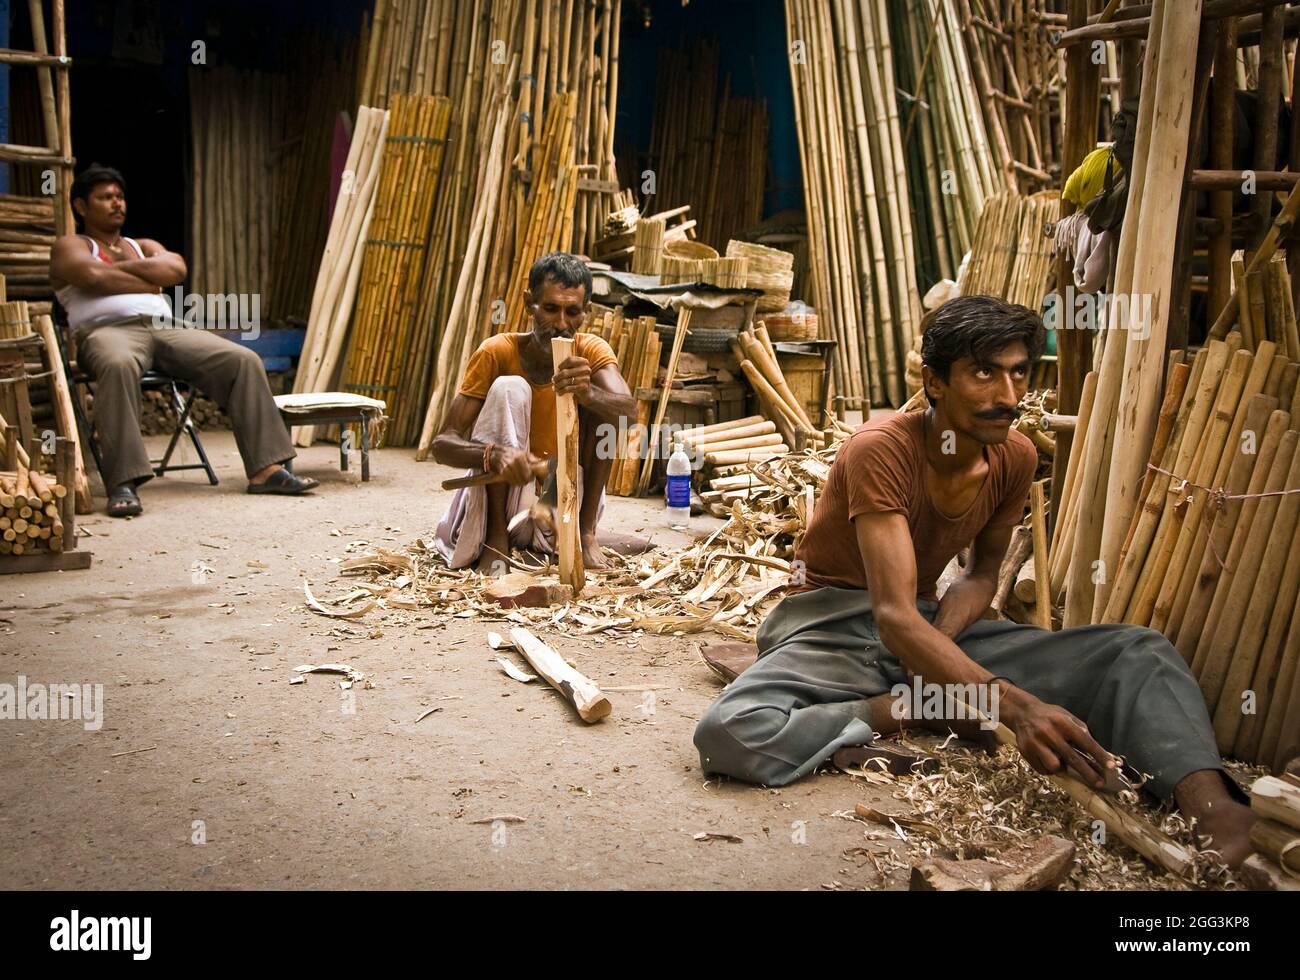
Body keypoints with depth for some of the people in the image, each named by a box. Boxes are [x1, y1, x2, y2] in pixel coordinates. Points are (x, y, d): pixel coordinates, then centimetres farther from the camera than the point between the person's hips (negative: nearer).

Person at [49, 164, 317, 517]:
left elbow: (175, 269, 8)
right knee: (119, 365, -44)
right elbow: (94, 277, -7)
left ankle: (264, 469, -25)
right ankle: (122, 484, -48)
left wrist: (119, 266, 5)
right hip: (108, 329, -5)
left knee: (243, 360, -19)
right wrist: (149, 282, 4)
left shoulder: (144, 246, 32)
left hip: (167, 328, 5)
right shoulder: (69, 246, 18)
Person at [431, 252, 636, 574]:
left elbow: (629, 410, -31)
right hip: (504, 494, -2)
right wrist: (495, 454, -45)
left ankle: (585, 530, -10)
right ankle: (496, 535, -17)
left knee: (601, 397, -17)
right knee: (509, 387, -25)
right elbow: (442, 443, -23)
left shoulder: (591, 351, -10)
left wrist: (588, 393, -54)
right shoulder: (496, 351, -16)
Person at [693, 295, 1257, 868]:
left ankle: (1209, 804, -37)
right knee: (730, 732, -37)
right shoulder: (881, 450, -24)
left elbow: (982, 574, 11)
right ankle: (911, 710, -21)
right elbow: (894, 615, -33)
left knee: (1139, 653, -12)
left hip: (933, 625, 5)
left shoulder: (1016, 458, -4)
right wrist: (1014, 707, -45)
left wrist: (939, 642, -12)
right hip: (837, 623, -5)